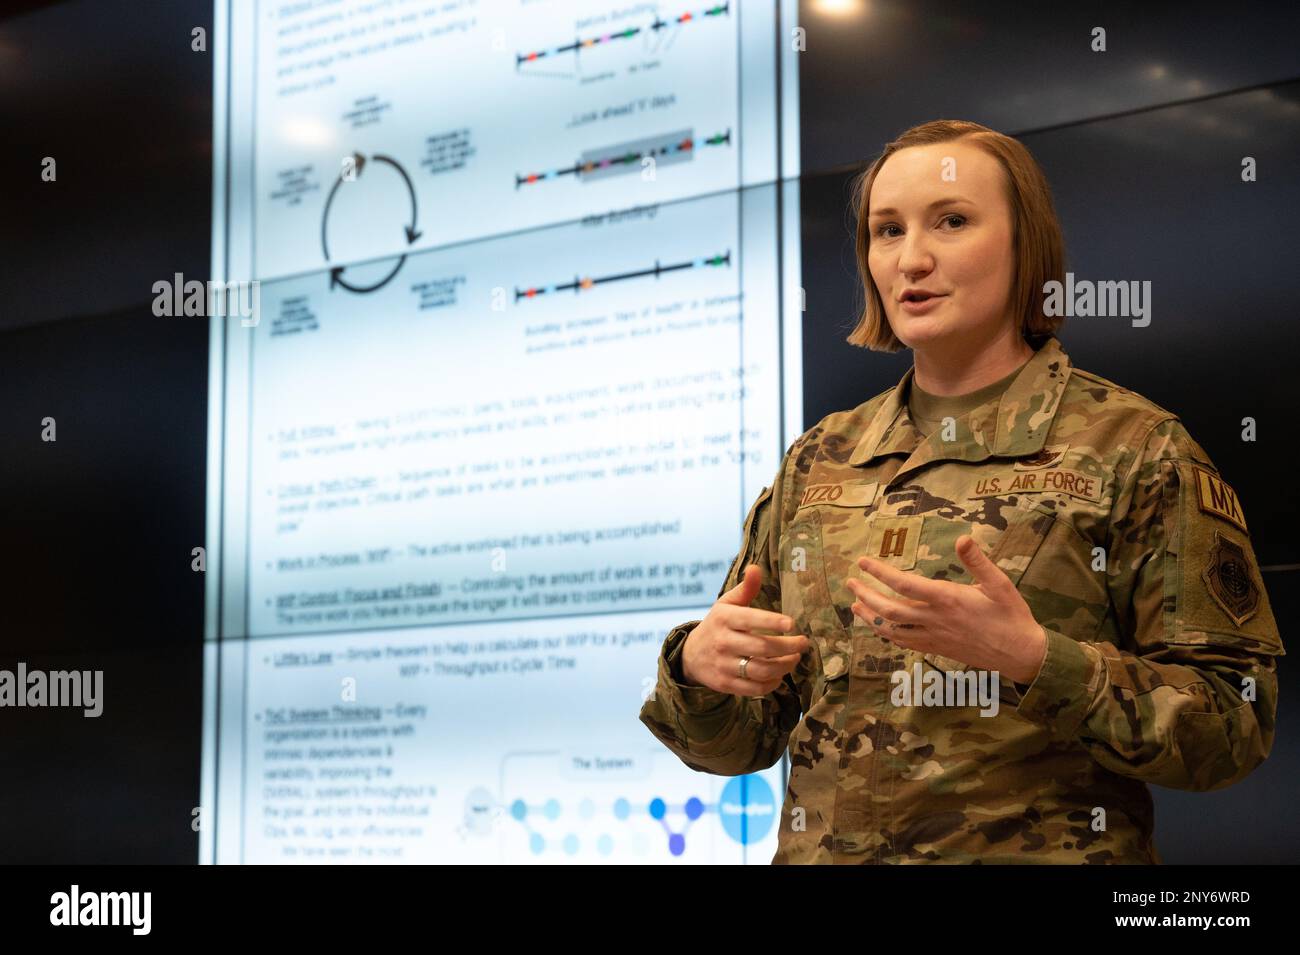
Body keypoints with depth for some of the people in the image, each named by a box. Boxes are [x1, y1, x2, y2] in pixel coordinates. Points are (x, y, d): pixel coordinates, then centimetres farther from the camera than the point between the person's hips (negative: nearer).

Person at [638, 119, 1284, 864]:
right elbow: (745, 739, 9)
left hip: (1042, 849, -4)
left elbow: (1236, 725, -12)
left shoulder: (1135, 449, -7)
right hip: (823, 850, 4)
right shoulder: (820, 461, 6)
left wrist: (1033, 658, -25)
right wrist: (699, 667, -12)